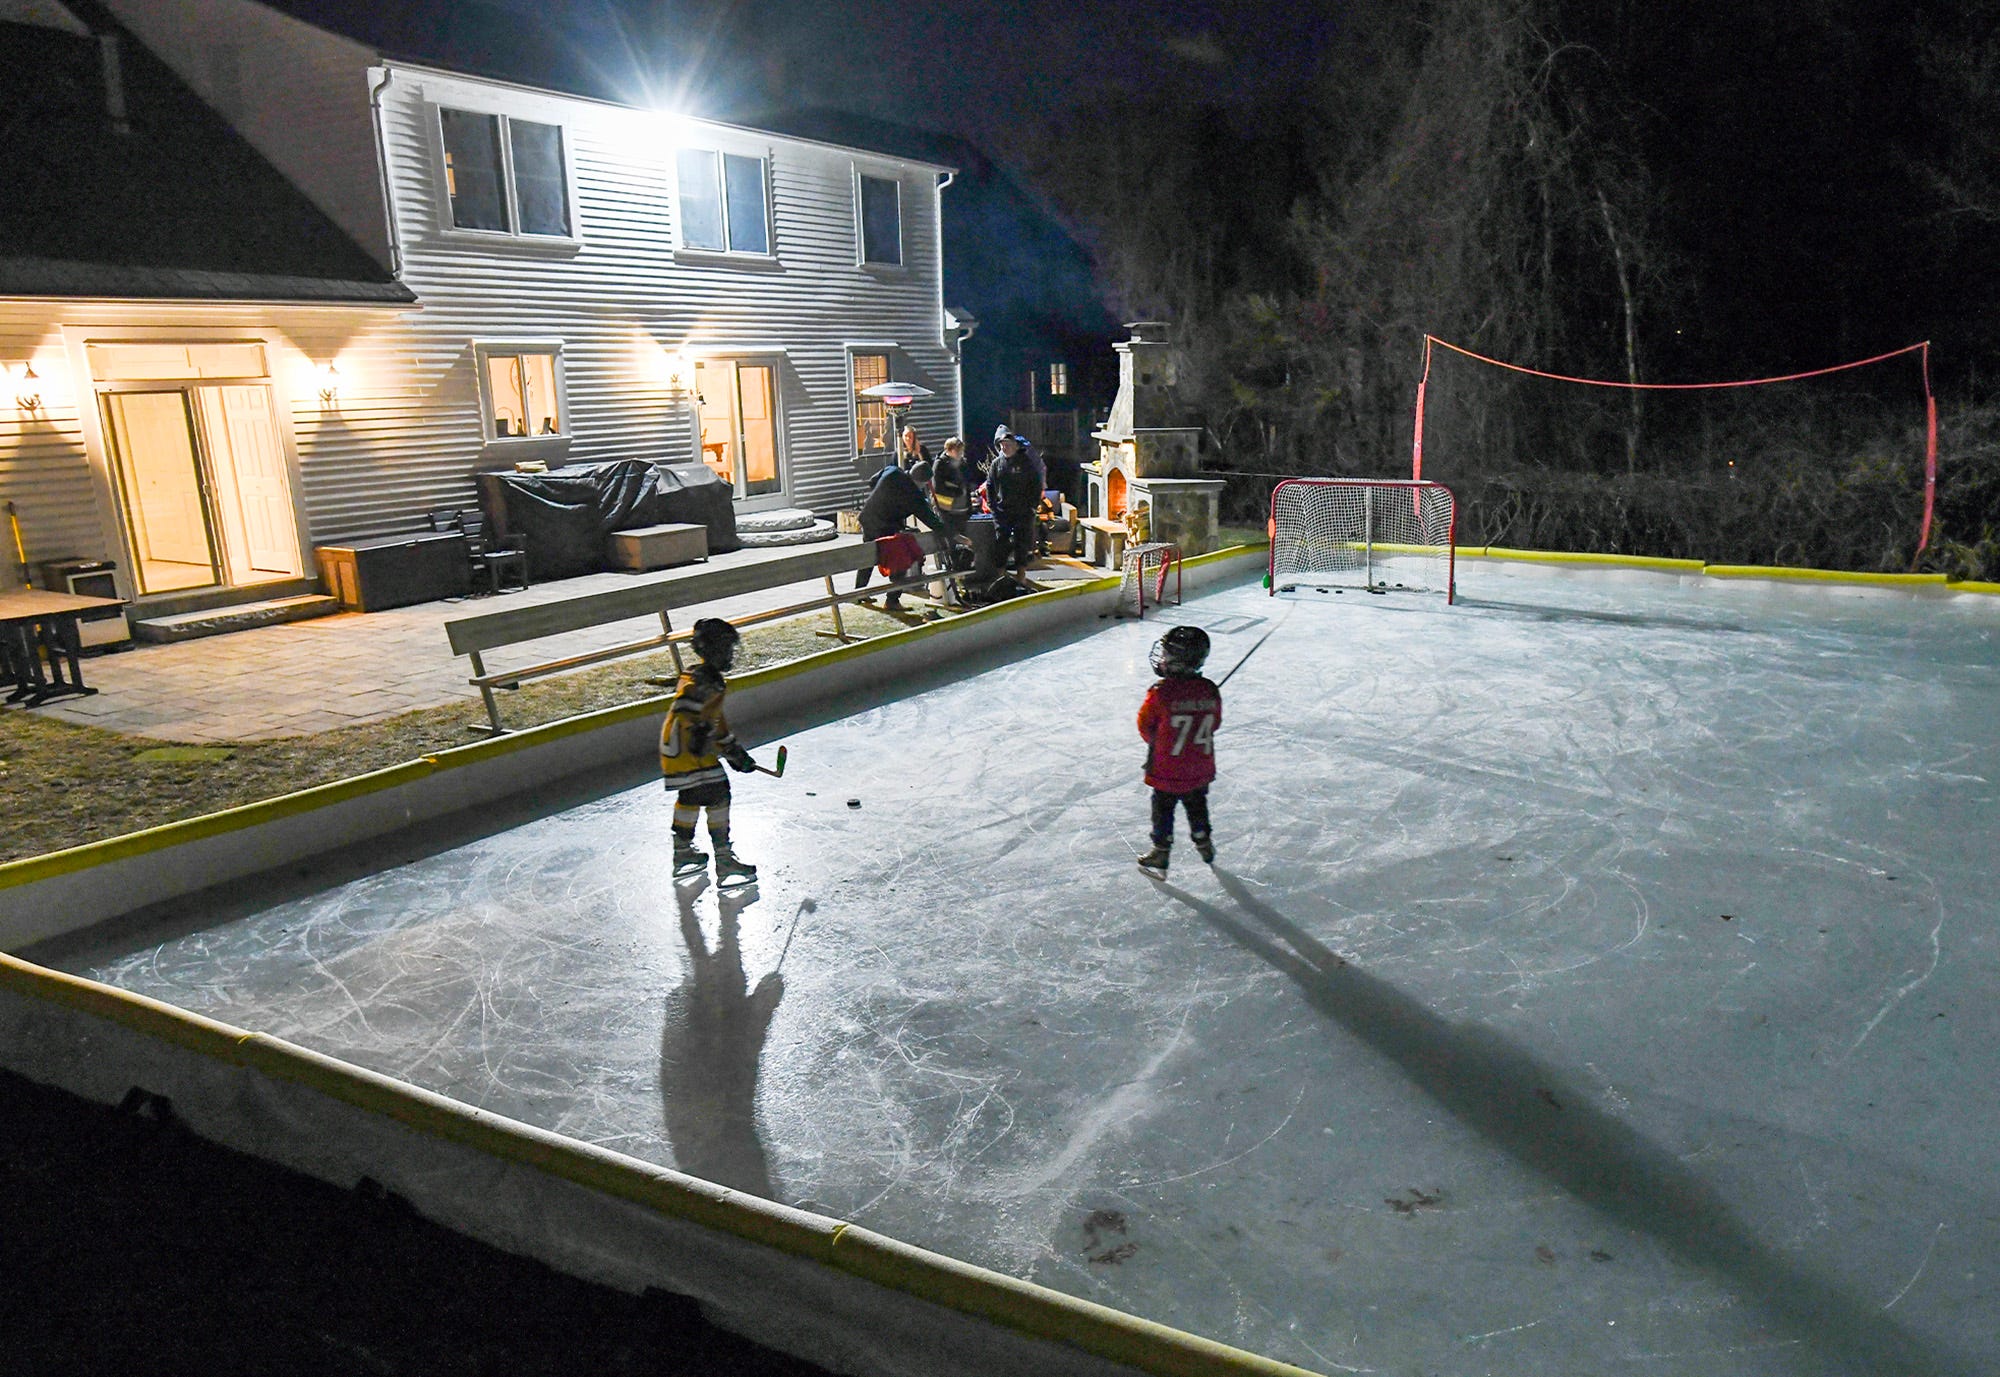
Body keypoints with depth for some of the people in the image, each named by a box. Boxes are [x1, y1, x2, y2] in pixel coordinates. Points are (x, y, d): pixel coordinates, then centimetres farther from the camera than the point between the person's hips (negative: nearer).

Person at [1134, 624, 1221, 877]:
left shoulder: (1160, 693, -25)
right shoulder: (1210, 691, -12)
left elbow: (1146, 726, -11)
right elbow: (1214, 724, 3)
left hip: (1166, 772, -4)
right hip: (1200, 771, 4)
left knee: (1163, 810, 15)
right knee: (1197, 805, 26)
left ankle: (1160, 853, 24)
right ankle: (1204, 844, 43)